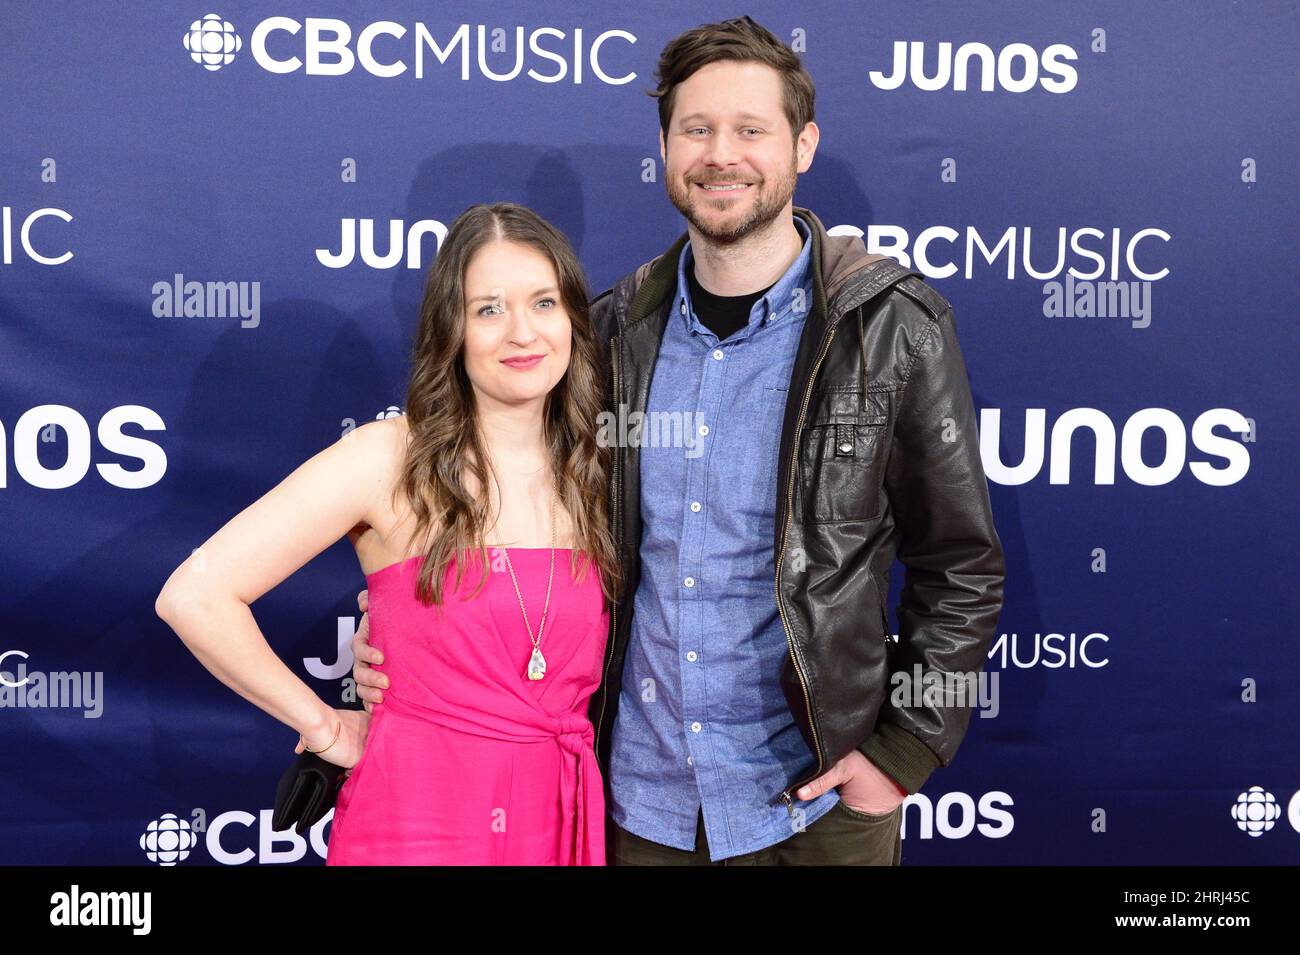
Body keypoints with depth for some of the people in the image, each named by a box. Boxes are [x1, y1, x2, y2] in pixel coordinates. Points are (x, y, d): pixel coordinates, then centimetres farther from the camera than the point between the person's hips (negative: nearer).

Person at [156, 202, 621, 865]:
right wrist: (326, 729, -10)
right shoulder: (389, 458, -12)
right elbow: (194, 597, -17)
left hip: (563, 818, 4)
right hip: (418, 818, -4)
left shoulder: (597, 476, 1)